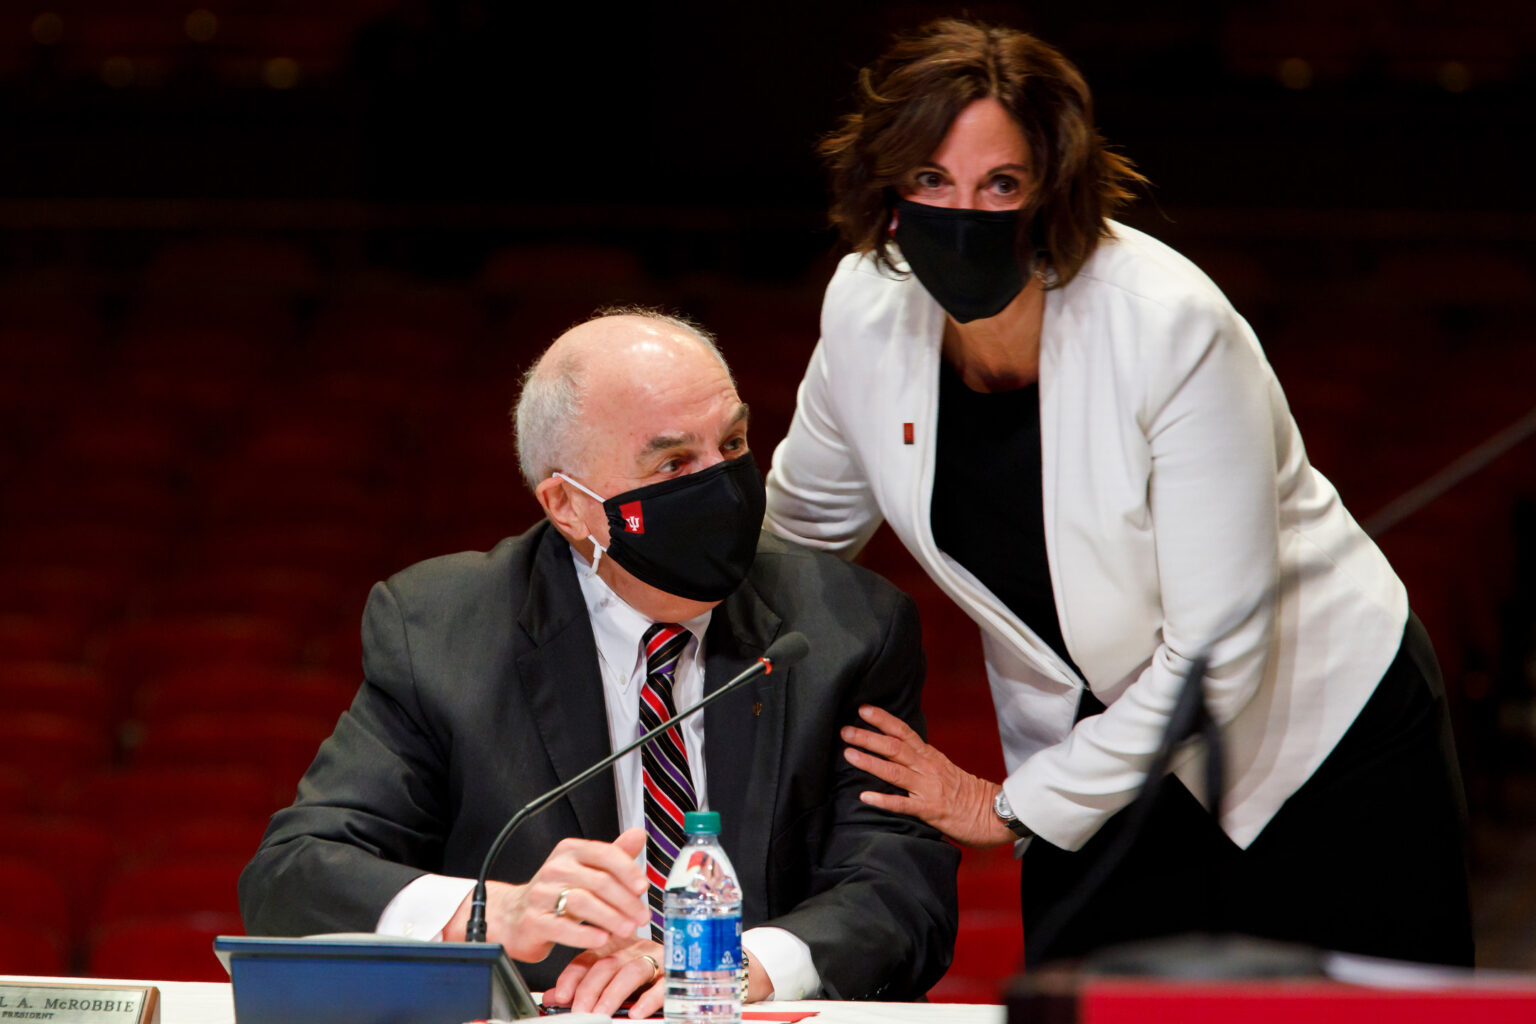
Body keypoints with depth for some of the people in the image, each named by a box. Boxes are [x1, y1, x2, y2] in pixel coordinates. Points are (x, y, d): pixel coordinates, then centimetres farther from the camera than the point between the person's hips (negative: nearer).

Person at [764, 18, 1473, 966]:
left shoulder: (1172, 328, -27)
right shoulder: (868, 311, -12)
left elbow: (1216, 649, -24)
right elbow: (803, 527, 12)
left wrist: (1015, 808, -18)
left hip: (1321, 740, -4)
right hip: (1099, 755, 4)